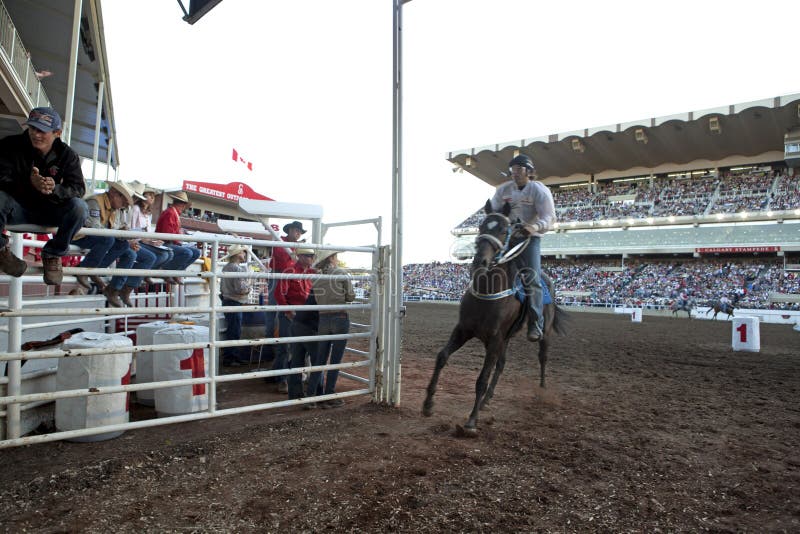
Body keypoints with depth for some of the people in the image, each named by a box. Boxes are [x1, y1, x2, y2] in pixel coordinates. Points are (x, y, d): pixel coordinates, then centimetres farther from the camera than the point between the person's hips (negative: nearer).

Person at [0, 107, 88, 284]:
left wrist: (55, 189, -39)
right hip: (17, 208, -1)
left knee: (79, 207, -29)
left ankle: (53, 254, -7)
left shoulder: (67, 155, -7)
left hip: (48, 212, 1)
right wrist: (29, 184, -40)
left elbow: (79, 188, -16)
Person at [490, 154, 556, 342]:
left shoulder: (540, 190, -6)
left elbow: (549, 217, -14)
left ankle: (536, 324, -14)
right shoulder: (503, 189, 7)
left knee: (532, 279, -16)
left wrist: (535, 227, -34)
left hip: (530, 238, -5)